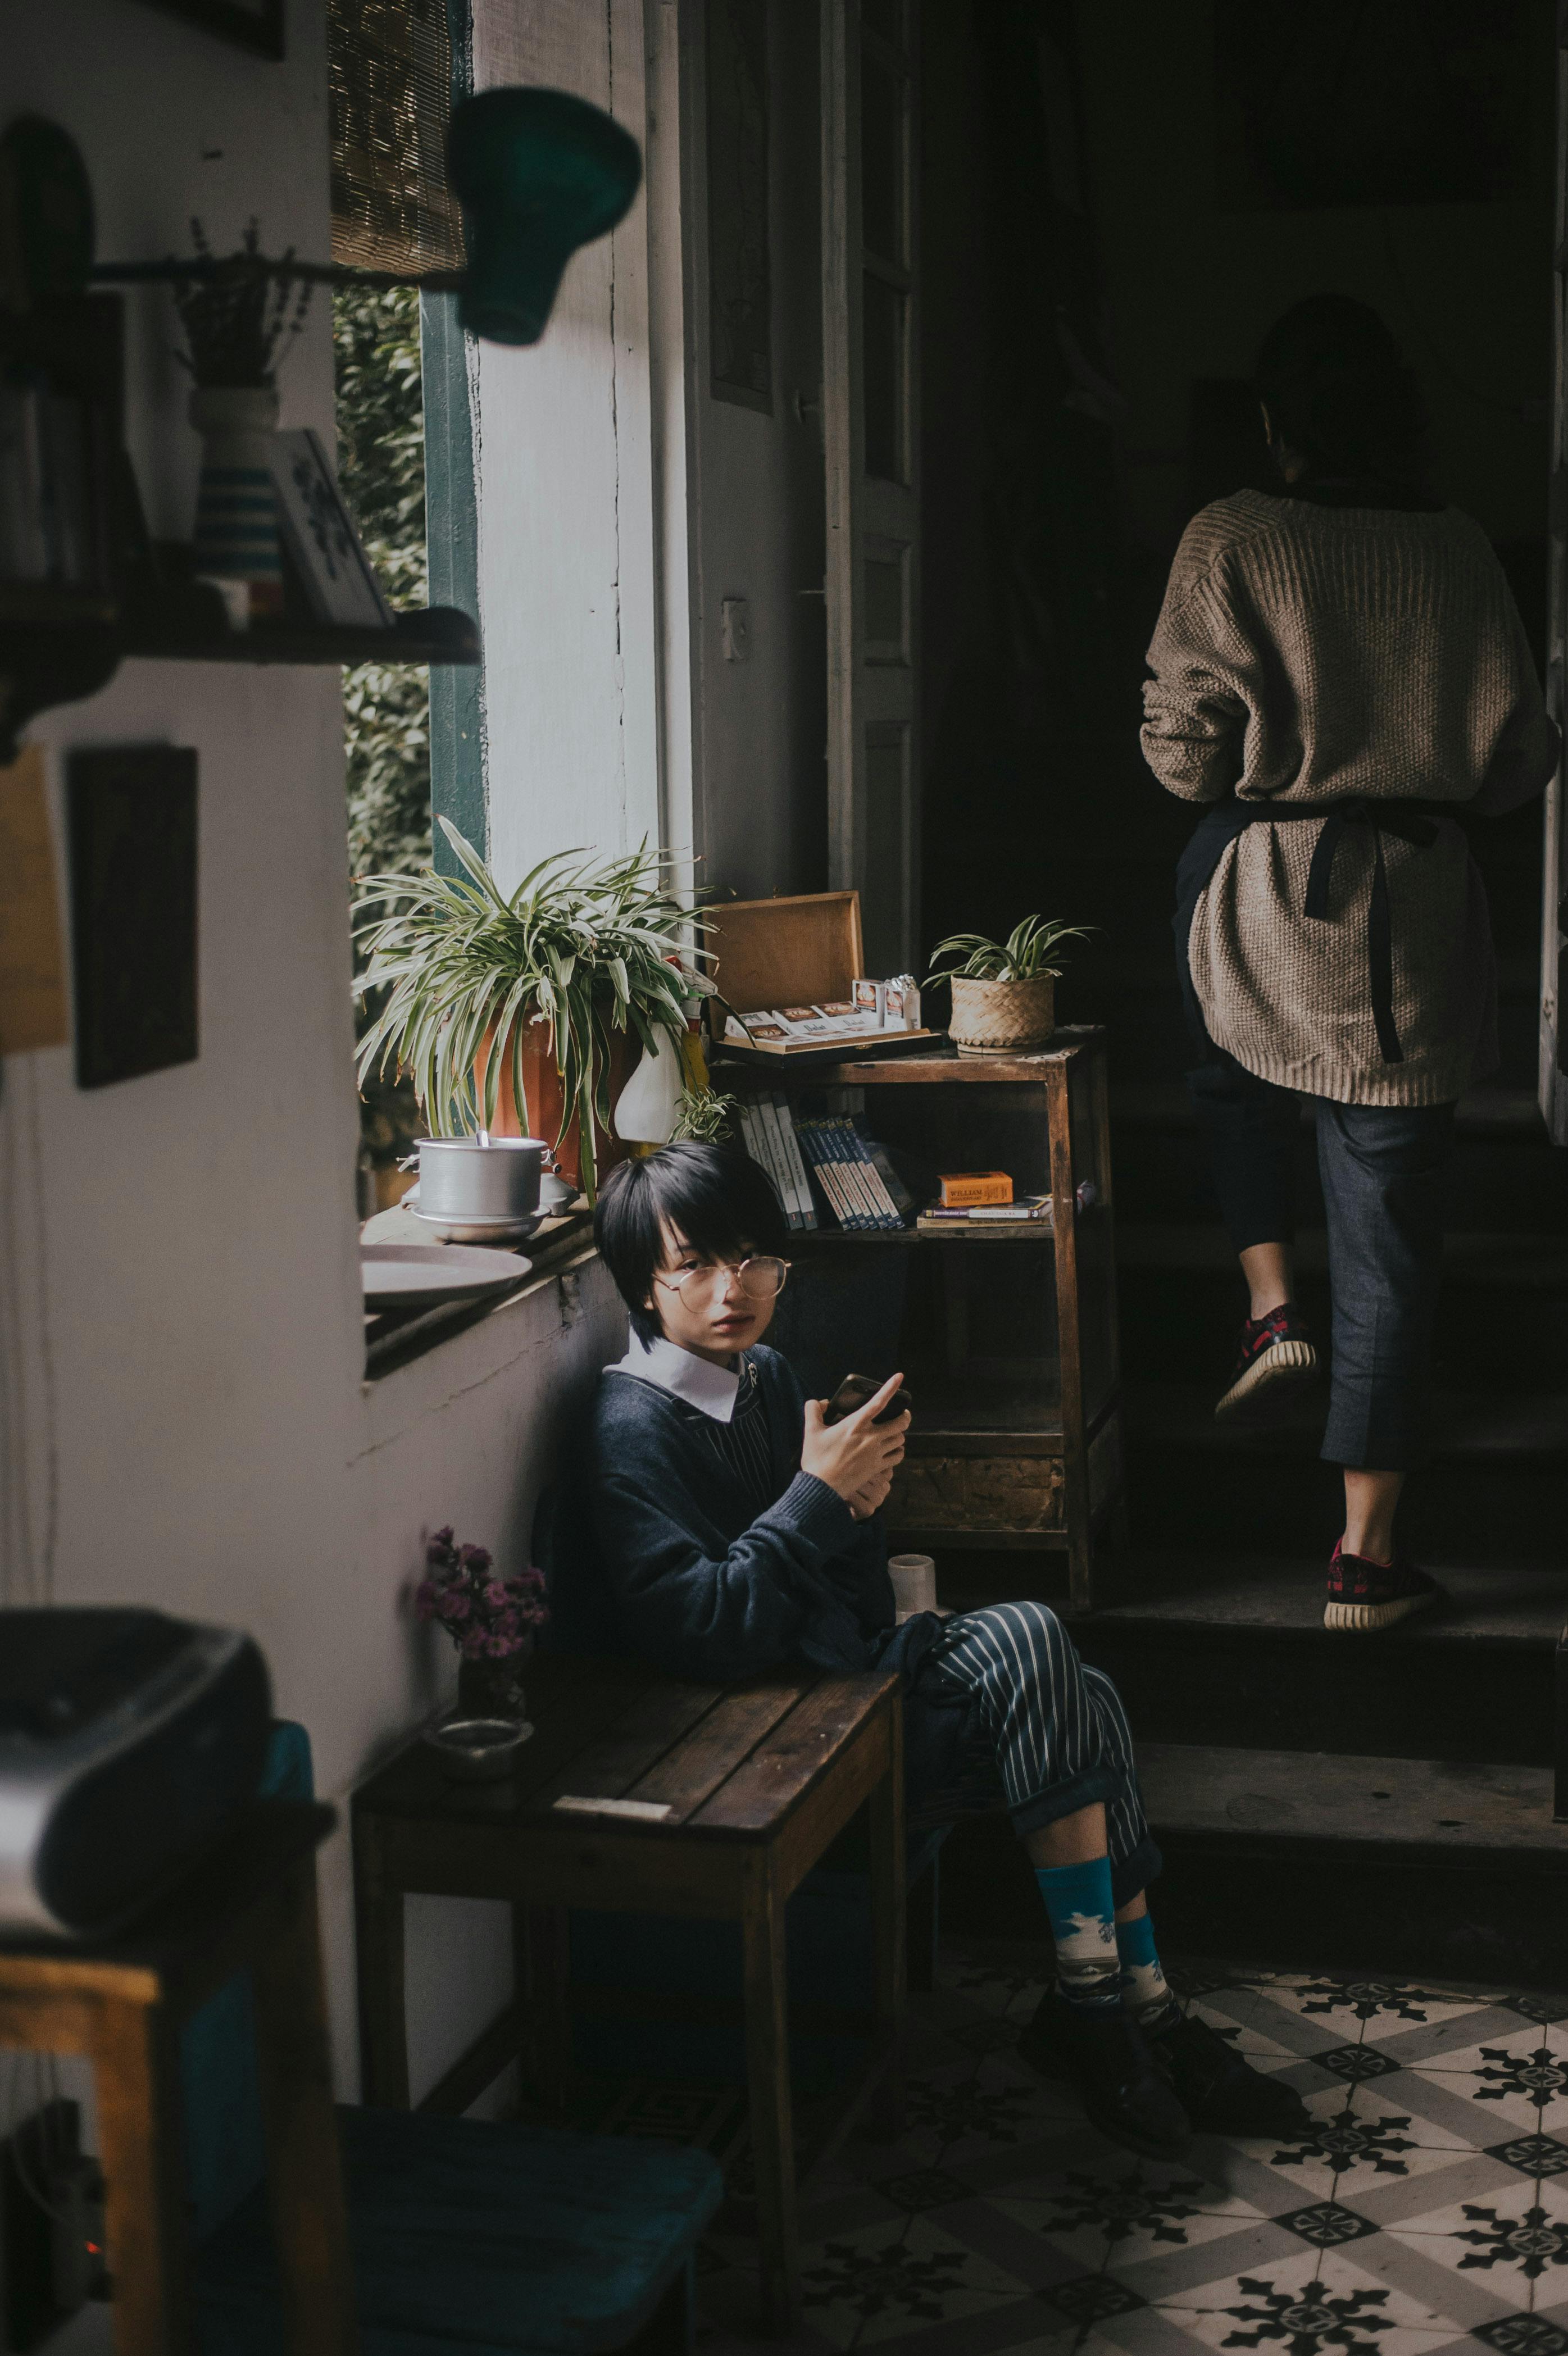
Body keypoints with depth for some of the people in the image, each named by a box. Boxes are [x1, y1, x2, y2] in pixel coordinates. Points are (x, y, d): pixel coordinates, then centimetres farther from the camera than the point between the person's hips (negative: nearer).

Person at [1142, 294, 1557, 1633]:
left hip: (1264, 897, -1)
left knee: (1236, 1080, 34)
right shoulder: (1459, 552, 2)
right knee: (1389, 1249, 6)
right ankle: (1366, 1559, 10)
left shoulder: (1230, 543, -5)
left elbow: (1183, 752, -8)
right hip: (1418, 913, 1)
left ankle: (1275, 1312, 14)